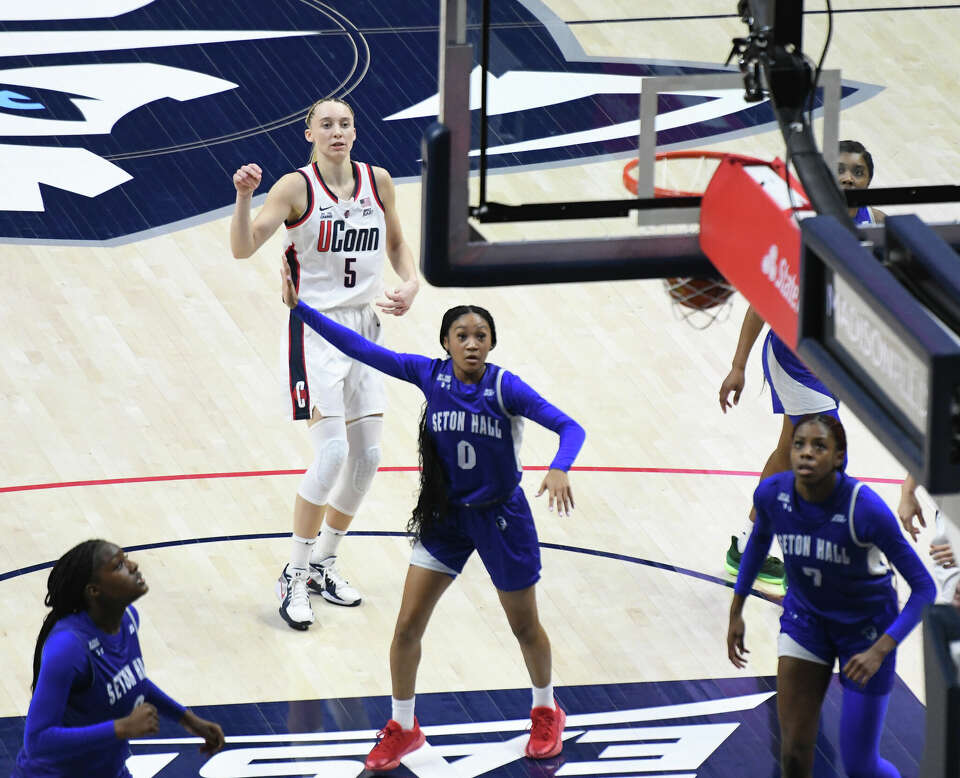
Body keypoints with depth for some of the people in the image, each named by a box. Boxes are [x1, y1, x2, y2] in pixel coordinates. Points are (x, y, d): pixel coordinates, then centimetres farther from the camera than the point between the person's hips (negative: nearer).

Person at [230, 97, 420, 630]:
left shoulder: (378, 182, 3)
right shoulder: (297, 187, -11)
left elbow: (397, 245, 19)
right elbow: (244, 248, -21)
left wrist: (411, 284, 0)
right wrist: (245, 196, -36)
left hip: (365, 327, 6)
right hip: (316, 329, -6)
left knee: (368, 456, 6)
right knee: (332, 451, -17)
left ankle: (324, 564, 25)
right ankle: (296, 576, -5)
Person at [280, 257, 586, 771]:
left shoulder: (506, 388, -19)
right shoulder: (430, 375, -9)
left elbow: (569, 427, -24)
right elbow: (361, 349, -8)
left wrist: (559, 469, -45)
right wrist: (300, 308, -13)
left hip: (501, 517, -3)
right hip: (445, 514, 3)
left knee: (525, 628, 13)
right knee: (407, 627, 0)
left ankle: (546, 714, 40)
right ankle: (402, 729, 20)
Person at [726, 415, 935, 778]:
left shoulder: (866, 509, -32)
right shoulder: (772, 493, -19)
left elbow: (923, 588, -25)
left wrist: (879, 651, -36)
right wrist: (736, 611, 9)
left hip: (868, 623, -3)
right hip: (805, 616, 3)